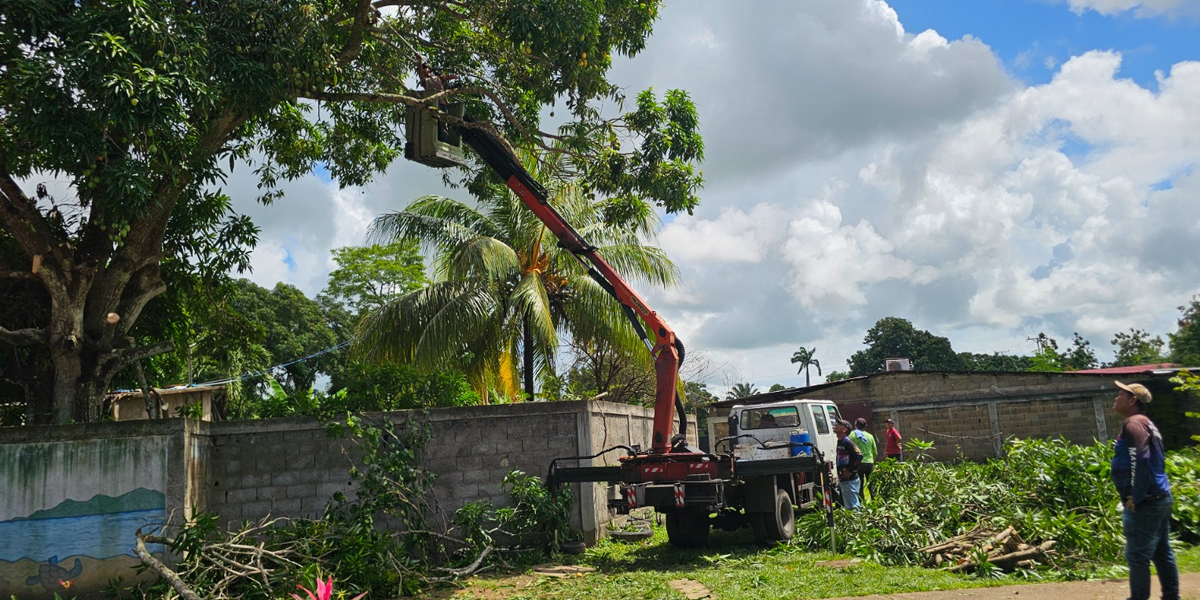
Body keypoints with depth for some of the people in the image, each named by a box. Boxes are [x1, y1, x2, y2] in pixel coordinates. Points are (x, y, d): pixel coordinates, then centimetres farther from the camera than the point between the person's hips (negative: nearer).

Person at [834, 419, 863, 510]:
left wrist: (850, 470, -19)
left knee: (853, 507, -7)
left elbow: (859, 456, -24)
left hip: (850, 480, -10)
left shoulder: (847, 442, -15)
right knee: (848, 506, 15)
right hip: (843, 481, 10)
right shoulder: (839, 442, 11)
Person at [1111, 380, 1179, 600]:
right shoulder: (1145, 423, 18)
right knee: (1162, 552, 16)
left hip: (1145, 503, -10)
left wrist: (1136, 497, -21)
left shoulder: (1134, 423, -14)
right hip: (1159, 497, 10)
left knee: (1137, 556, -5)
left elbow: (1141, 459, -25)